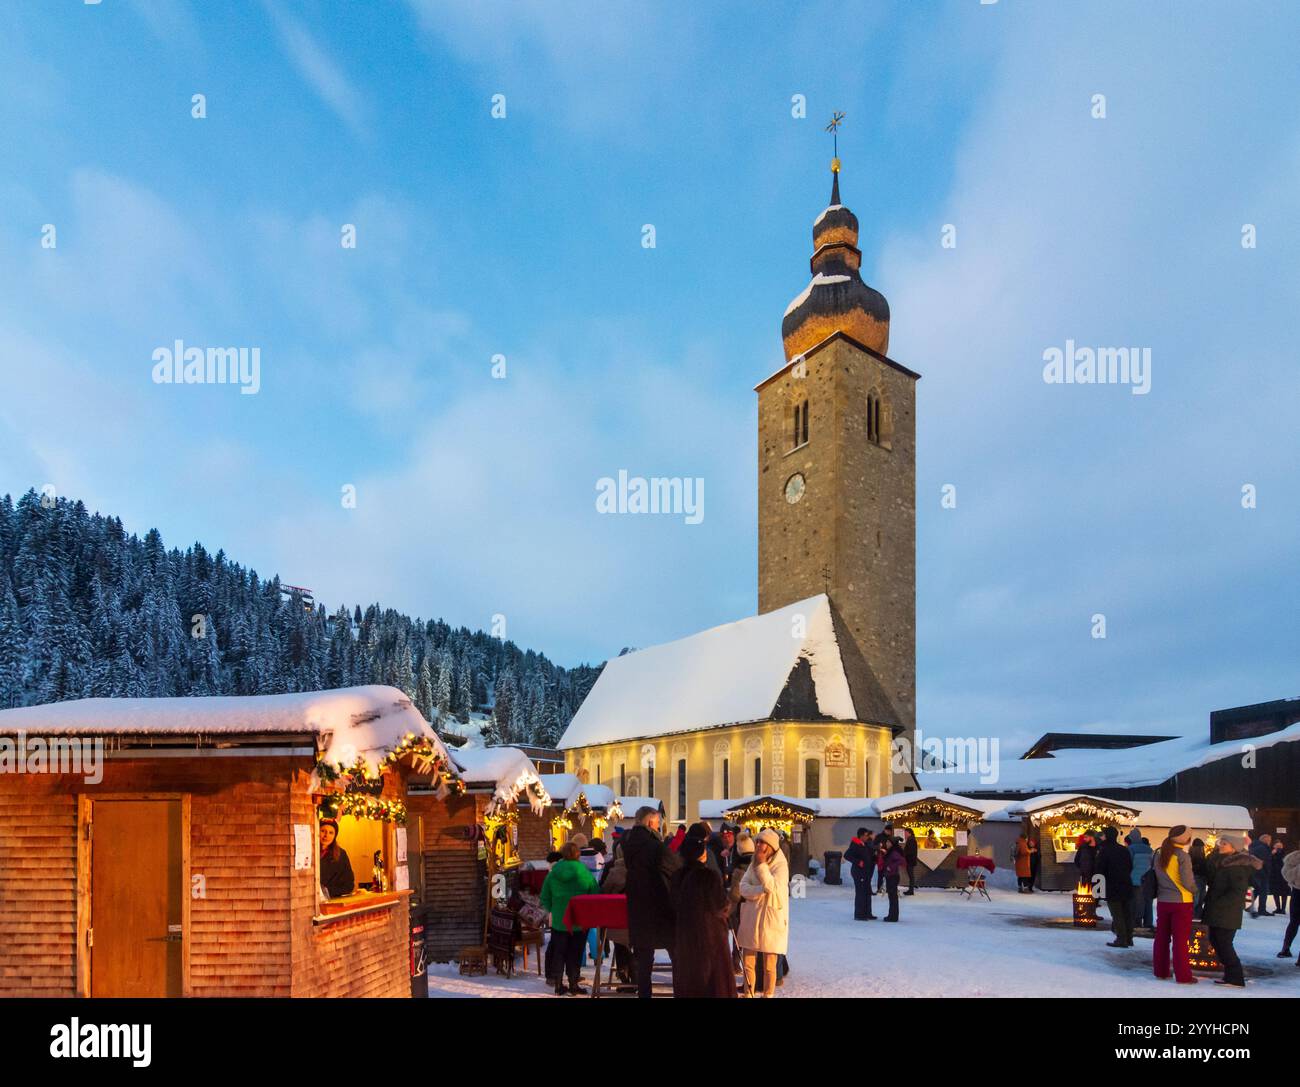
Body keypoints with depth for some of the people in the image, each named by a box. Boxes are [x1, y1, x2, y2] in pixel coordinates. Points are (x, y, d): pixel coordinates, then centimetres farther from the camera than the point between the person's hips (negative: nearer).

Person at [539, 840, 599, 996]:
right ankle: (573, 984, 12)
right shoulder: (585, 873, -11)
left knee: (559, 952, 12)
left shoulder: (552, 873, -4)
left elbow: (545, 898, 3)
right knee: (575, 953, 10)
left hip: (558, 920, 2)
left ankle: (558, 985, 14)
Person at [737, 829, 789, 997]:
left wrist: (762, 864, -18)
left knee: (768, 966, 3)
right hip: (750, 918, 5)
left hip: (770, 920, -5)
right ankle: (748, 994, 23)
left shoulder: (780, 865, -8)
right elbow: (743, 887, -1)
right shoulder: (753, 864, 10)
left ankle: (768, 995, 17)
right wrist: (761, 890, -18)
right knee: (747, 963, 9)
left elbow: (772, 887, -22)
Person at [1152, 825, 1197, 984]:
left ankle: (1161, 971, 19)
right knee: (1180, 940, 0)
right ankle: (1183, 976, 5)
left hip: (1162, 901, 5)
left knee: (1162, 937, 12)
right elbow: (1187, 881, -15)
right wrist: (1195, 891, 3)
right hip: (1181, 902, -5)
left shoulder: (1159, 855, 5)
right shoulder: (1182, 856, -14)